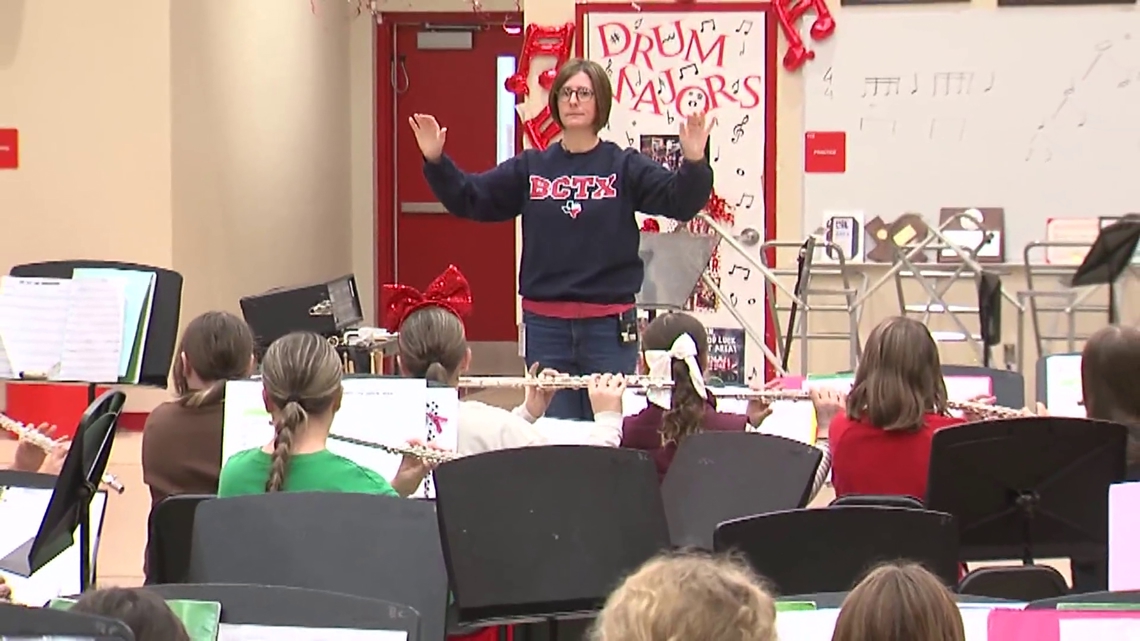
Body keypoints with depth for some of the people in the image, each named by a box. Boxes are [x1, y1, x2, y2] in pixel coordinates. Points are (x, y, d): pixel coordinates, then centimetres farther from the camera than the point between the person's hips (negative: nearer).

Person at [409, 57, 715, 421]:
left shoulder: (625, 168, 0)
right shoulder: (530, 168, 7)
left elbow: (681, 202, -11)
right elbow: (467, 199, 7)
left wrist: (694, 161, -29)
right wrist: (435, 160, -8)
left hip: (610, 325, -2)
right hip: (545, 325, 2)